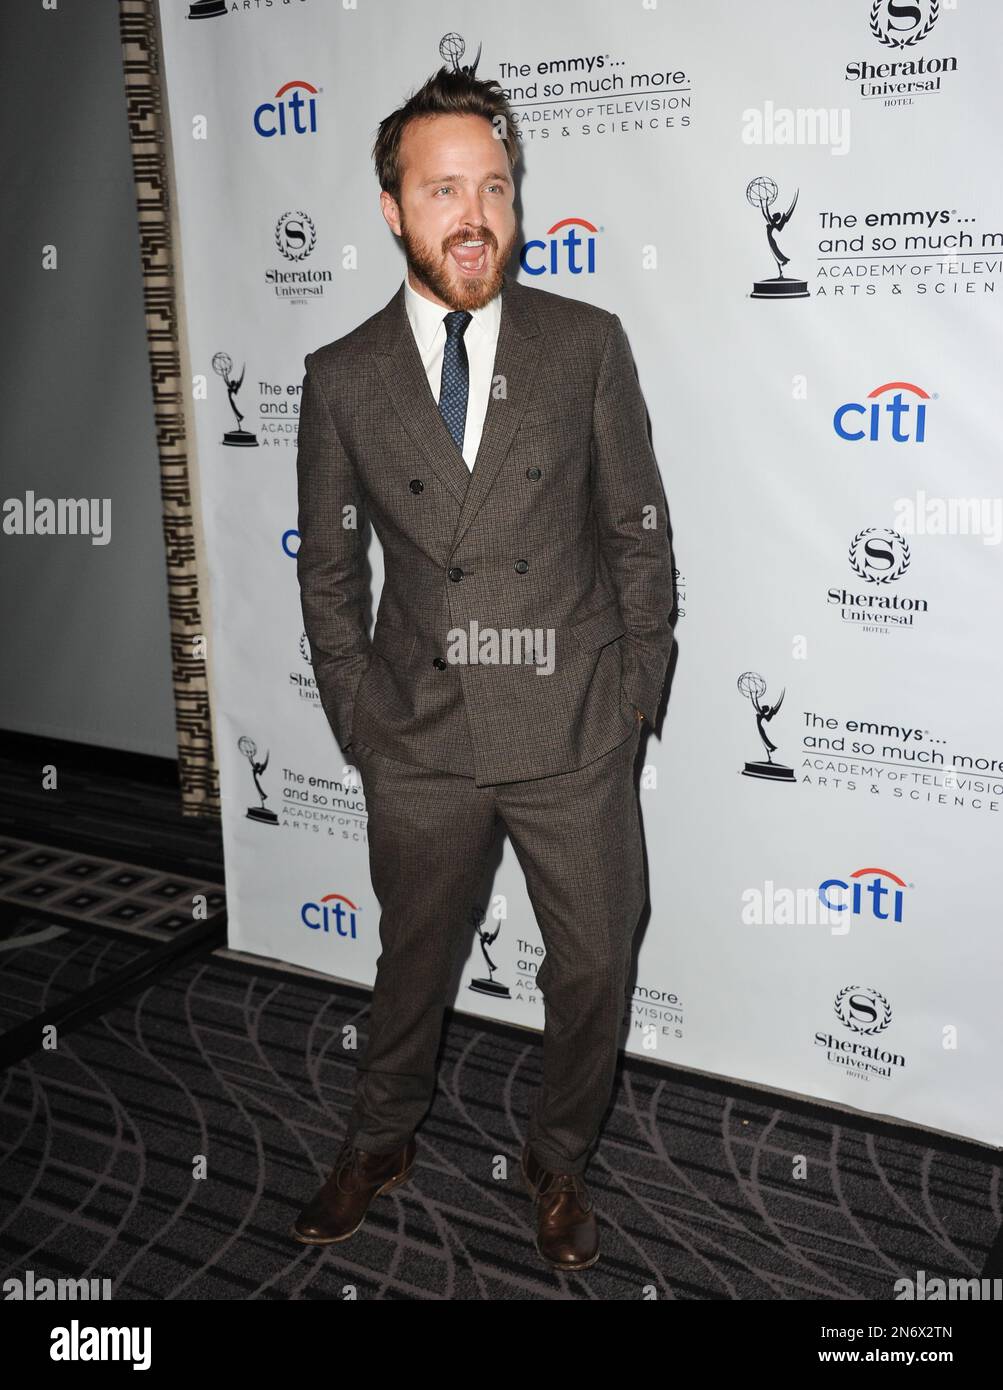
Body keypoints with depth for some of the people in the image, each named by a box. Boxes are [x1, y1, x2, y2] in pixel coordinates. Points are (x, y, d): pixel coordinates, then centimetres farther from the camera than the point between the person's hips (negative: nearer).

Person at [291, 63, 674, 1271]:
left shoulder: (588, 345, -2)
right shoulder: (342, 378, 0)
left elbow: (639, 534, 1)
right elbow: (328, 572, 6)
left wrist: (631, 702, -1)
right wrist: (362, 722, 2)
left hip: (573, 733, 0)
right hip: (421, 743, 1)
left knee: (594, 965, 12)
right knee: (415, 959, 18)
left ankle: (558, 1159, 39)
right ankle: (381, 1140, 45)